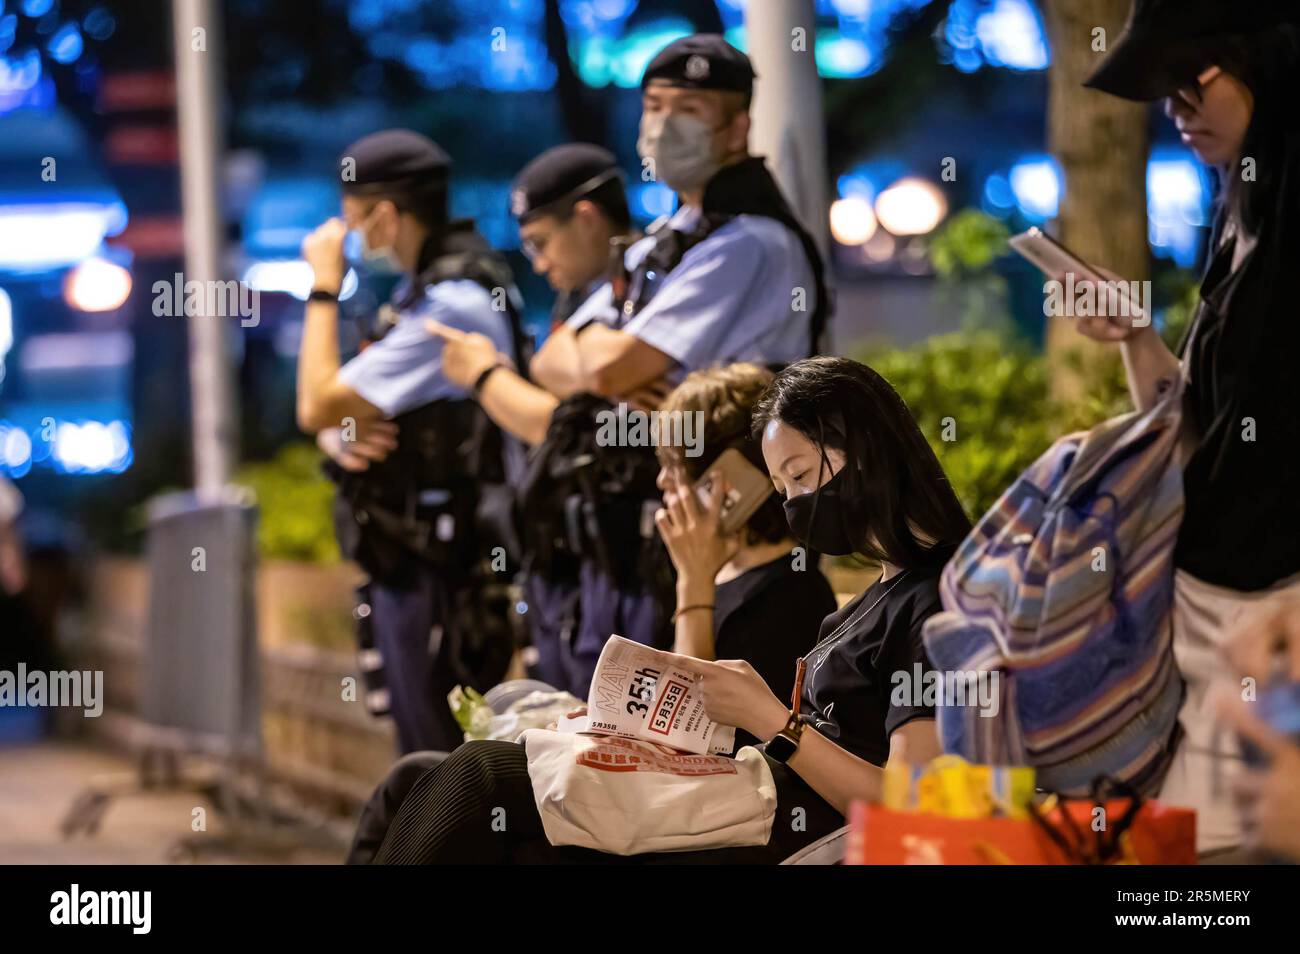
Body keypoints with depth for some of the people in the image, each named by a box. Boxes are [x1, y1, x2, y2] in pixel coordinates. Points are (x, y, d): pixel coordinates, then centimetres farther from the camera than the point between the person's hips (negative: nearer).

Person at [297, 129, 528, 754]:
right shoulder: (421, 288, 13)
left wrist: (323, 287, -10)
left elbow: (317, 406, -19)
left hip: (436, 567, -10)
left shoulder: (450, 305, -19)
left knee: (444, 758, -7)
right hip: (402, 559, 10)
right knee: (422, 755, 16)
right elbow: (328, 414, 18)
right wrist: (342, 435, -6)